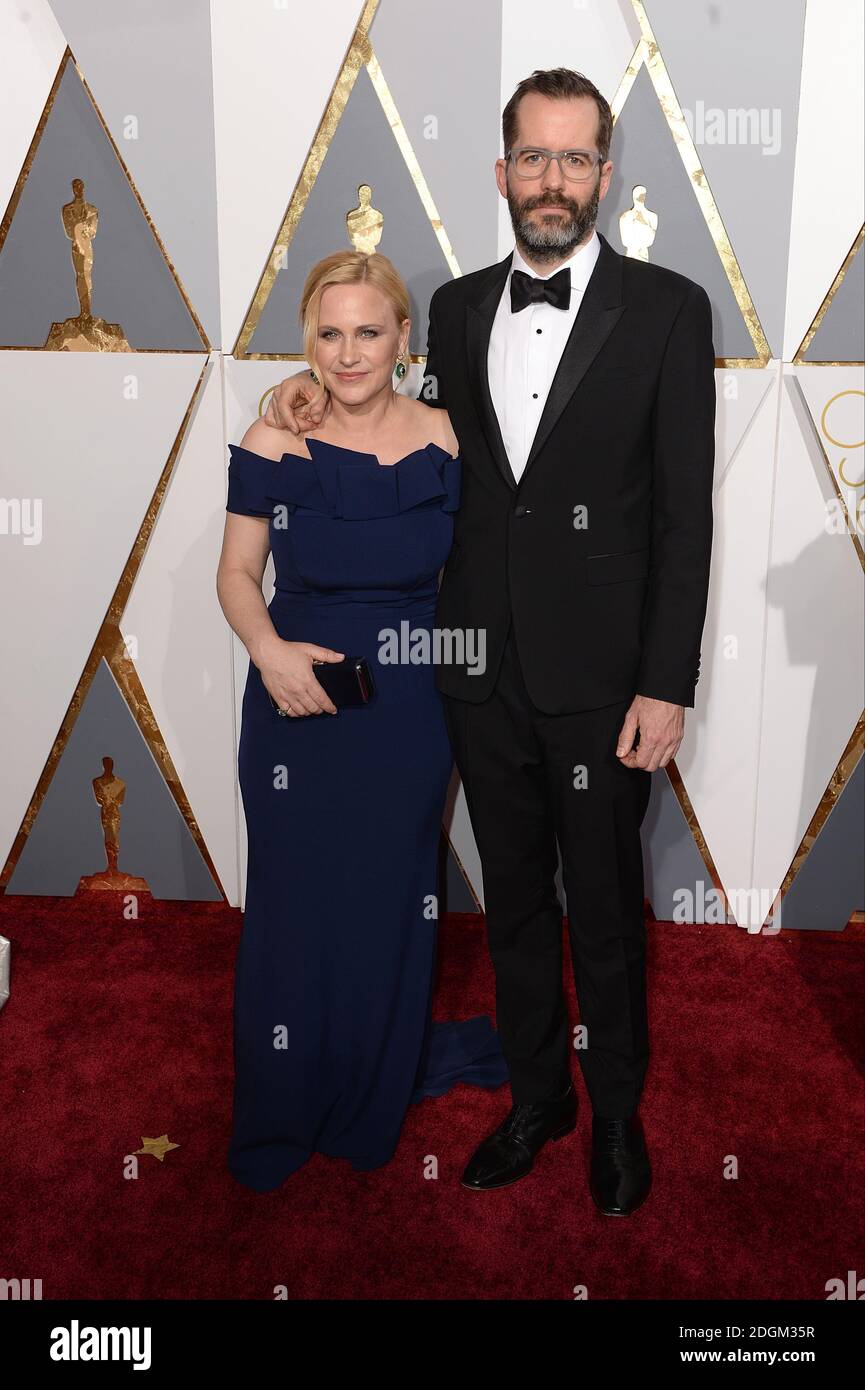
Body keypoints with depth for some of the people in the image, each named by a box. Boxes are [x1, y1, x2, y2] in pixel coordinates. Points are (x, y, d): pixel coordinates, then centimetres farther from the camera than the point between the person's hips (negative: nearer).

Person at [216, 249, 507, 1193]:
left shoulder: (446, 441, -3)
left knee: (394, 897, 12)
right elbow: (236, 572, 1)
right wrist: (269, 649, -18)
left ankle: (377, 1097, 40)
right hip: (296, 702, 0)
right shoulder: (271, 445, -6)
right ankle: (284, 1118, 33)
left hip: (410, 710, 1)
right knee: (296, 898, 8)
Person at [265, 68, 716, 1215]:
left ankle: (617, 1115, 34)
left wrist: (667, 684, -12)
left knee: (605, 912, 10)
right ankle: (536, 1097, 38)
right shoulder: (459, 307, 9)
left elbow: (685, 512, -7)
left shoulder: (667, 309, -4)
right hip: (483, 672, 4)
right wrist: (325, 389, 4)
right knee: (515, 900, 17)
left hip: (599, 678, -4)